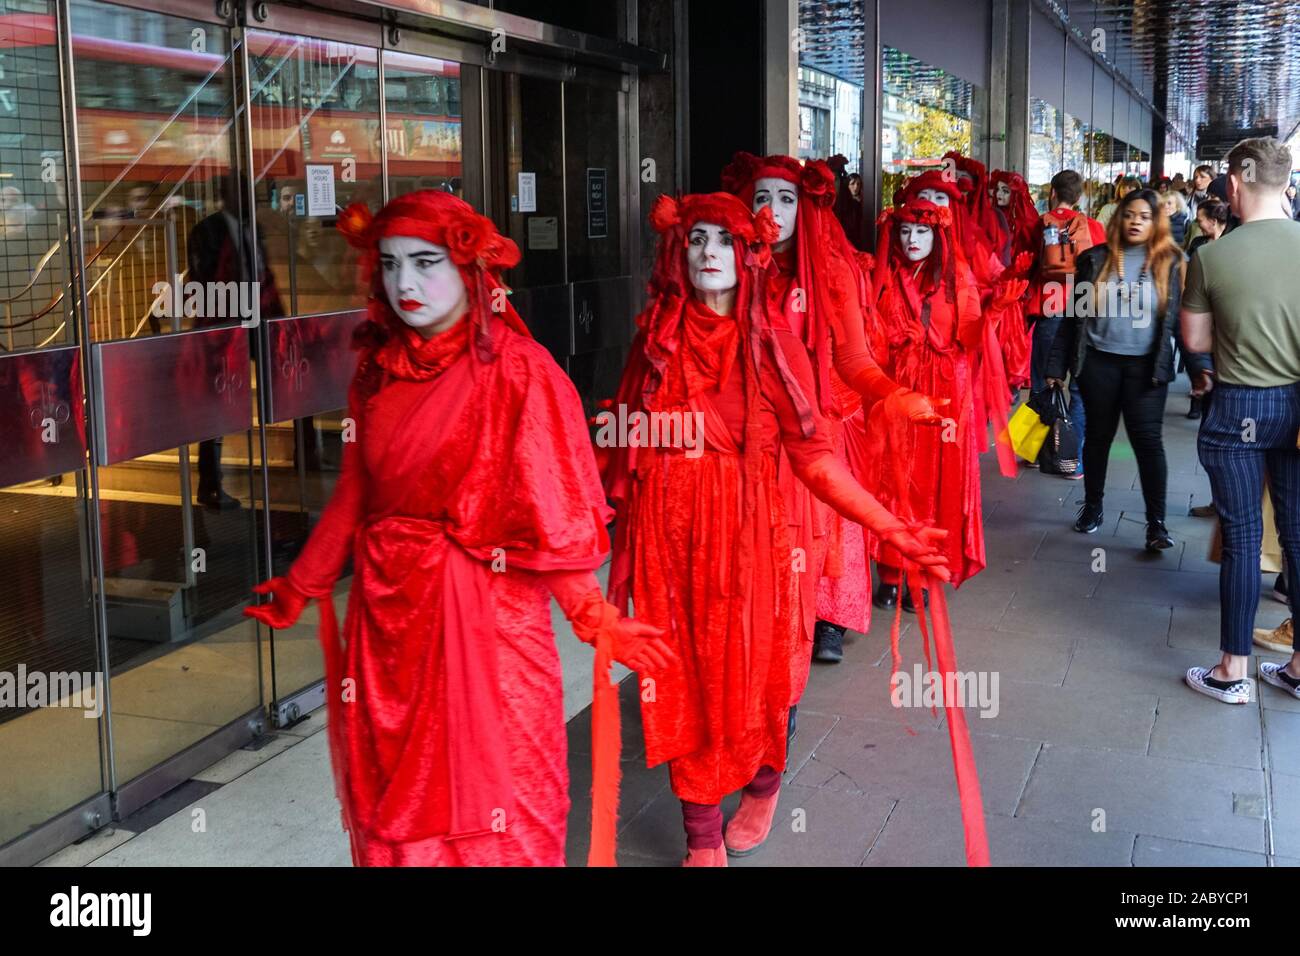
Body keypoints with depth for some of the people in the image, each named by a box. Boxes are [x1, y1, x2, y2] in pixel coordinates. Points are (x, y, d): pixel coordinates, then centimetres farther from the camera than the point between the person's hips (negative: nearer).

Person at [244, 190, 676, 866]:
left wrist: (596, 620, -21)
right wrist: (300, 588, 19)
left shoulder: (517, 369, -11)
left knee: (487, 800, 5)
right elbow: (353, 495, 14)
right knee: (393, 797, 16)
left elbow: (551, 513, -13)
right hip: (388, 610, 5)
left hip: (482, 610, -5)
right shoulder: (379, 369, 6)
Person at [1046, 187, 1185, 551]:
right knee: (1097, 435, 12)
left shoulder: (1171, 262, 1)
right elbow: (1074, 315, 4)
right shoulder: (1095, 259, 2)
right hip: (1098, 362, 1)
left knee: (1147, 439, -5)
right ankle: (1092, 506, 29)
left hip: (1146, 365, -1)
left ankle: (1156, 522, 2)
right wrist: (1057, 365, 2)